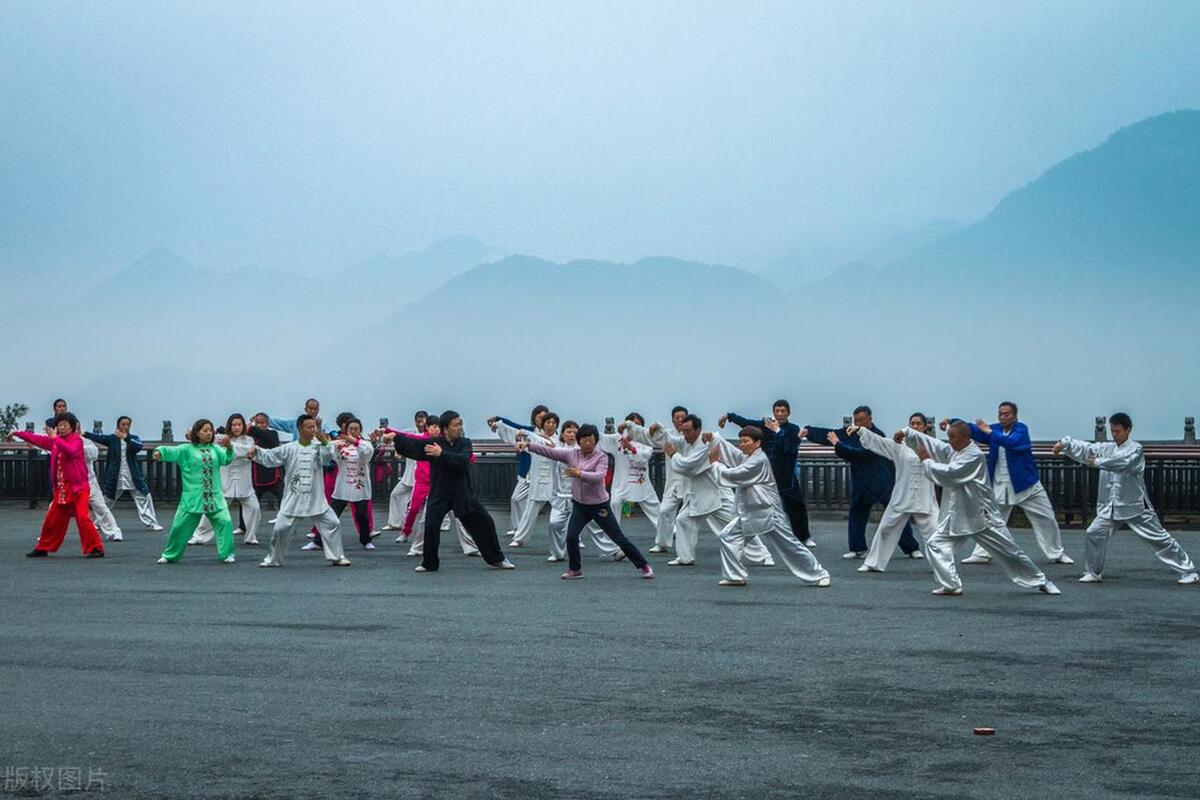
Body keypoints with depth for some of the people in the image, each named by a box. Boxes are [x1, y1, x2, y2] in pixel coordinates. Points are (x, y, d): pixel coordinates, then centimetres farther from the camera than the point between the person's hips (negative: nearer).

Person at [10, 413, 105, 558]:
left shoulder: (77, 440, -8)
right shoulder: (54, 441, 11)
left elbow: (71, 450, -28)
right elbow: (37, 439, 20)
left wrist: (55, 438, -26)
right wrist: (17, 433, 23)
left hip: (78, 488, -7)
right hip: (61, 489, 7)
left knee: (82, 517, -17)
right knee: (52, 519, 14)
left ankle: (96, 548, -12)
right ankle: (43, 548, 28)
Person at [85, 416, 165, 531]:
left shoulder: (133, 438, 1)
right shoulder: (112, 438, -1)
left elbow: (139, 446, -21)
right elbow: (98, 437, -17)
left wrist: (126, 438, -36)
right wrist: (84, 434, -34)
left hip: (133, 477, 1)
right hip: (116, 477, -1)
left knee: (144, 498, -1)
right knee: (107, 499, 10)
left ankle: (151, 523, 7)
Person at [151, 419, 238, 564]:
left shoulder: (215, 449, 9)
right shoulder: (187, 450, 2)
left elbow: (226, 459, -5)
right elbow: (172, 451, -9)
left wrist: (229, 447, -25)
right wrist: (159, 451, -30)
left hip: (214, 497, 2)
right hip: (192, 497, -1)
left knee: (224, 521, -13)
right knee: (181, 525, 5)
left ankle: (227, 554, 1)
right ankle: (170, 555, 24)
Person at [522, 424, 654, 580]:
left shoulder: (601, 457, -12)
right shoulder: (571, 454, -2)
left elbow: (599, 476, -28)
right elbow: (548, 451, -6)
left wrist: (579, 474, -41)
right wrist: (527, 444, -15)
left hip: (599, 505, -3)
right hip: (579, 505, 3)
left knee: (619, 538, 2)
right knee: (571, 537, -11)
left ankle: (643, 566, 15)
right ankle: (575, 570, 11)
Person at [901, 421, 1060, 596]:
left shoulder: (974, 456, -19)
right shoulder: (952, 451, 5)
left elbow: (949, 474, -25)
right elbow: (930, 443, 2)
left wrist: (926, 461, -15)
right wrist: (906, 433, -10)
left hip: (981, 515, -7)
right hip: (957, 515, 7)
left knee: (1009, 551, 2)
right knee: (936, 543, -6)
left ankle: (1041, 582, 17)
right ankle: (950, 586, -4)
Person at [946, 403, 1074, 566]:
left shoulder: (1021, 429, -13)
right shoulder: (995, 429, 1)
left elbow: (1012, 442, -32)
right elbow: (973, 429, -8)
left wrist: (990, 432, -35)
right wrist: (952, 421, -21)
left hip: (1025, 484, -3)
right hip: (1000, 485, 3)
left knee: (1046, 519, 4)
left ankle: (1056, 554, 19)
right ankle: (981, 554, 17)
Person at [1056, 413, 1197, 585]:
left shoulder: (1135, 448, -11)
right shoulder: (1106, 448, 6)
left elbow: (1123, 462, -30)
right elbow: (1084, 449, 1)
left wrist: (1098, 462, -24)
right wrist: (1064, 443, -13)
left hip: (1135, 506, -5)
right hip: (1110, 506, 5)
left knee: (1159, 538, -2)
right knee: (1094, 533, -4)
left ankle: (1188, 571, 7)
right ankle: (1093, 573, 13)